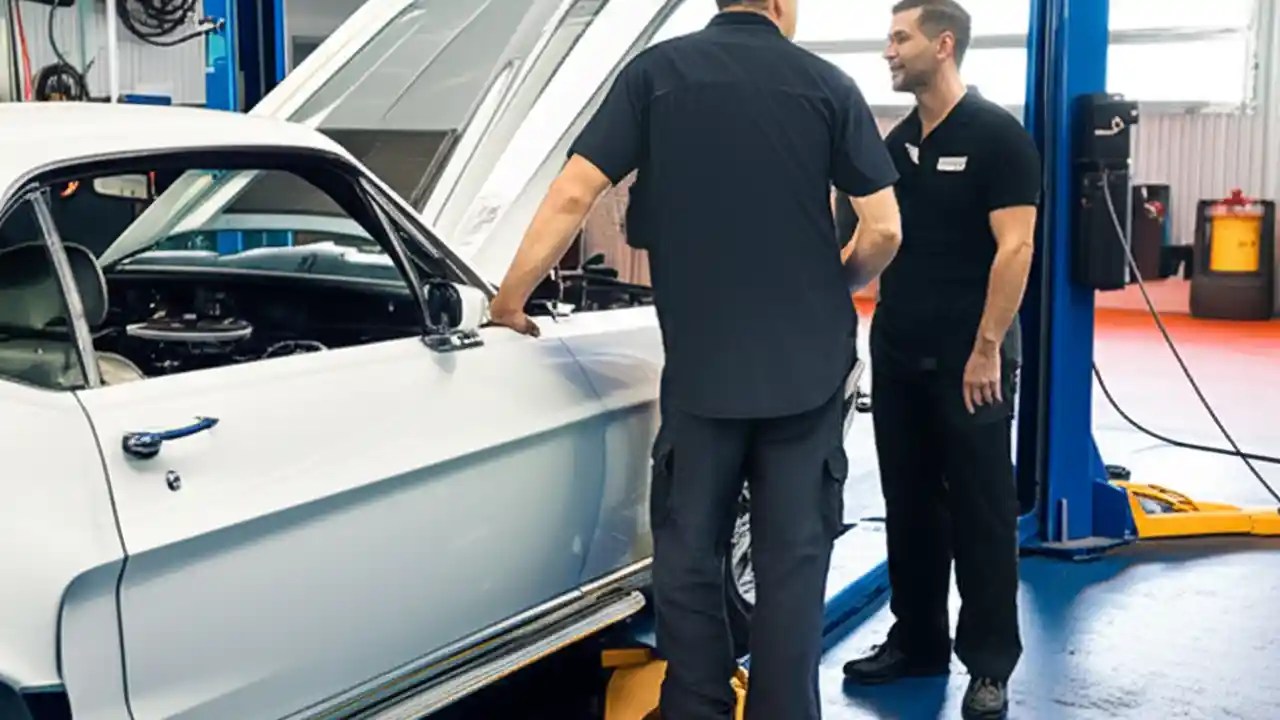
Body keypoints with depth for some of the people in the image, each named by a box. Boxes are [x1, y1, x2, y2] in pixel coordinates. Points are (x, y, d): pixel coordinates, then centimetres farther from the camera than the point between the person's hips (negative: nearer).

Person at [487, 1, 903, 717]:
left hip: (701, 365, 0)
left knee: (690, 554, 12)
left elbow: (571, 197, -6)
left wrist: (511, 298, 2)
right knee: (794, 554, 9)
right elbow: (884, 231, -2)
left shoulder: (656, 71, 0)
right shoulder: (828, 83, 0)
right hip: (808, 364, 0)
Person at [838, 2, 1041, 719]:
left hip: (969, 359, -7)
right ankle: (916, 641, 26)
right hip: (898, 355, 7)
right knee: (909, 505, 13)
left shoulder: (998, 136, -8)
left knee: (980, 511, 1)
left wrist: (987, 349, -18)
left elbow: (1015, 248, -14)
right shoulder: (898, 140, 12)